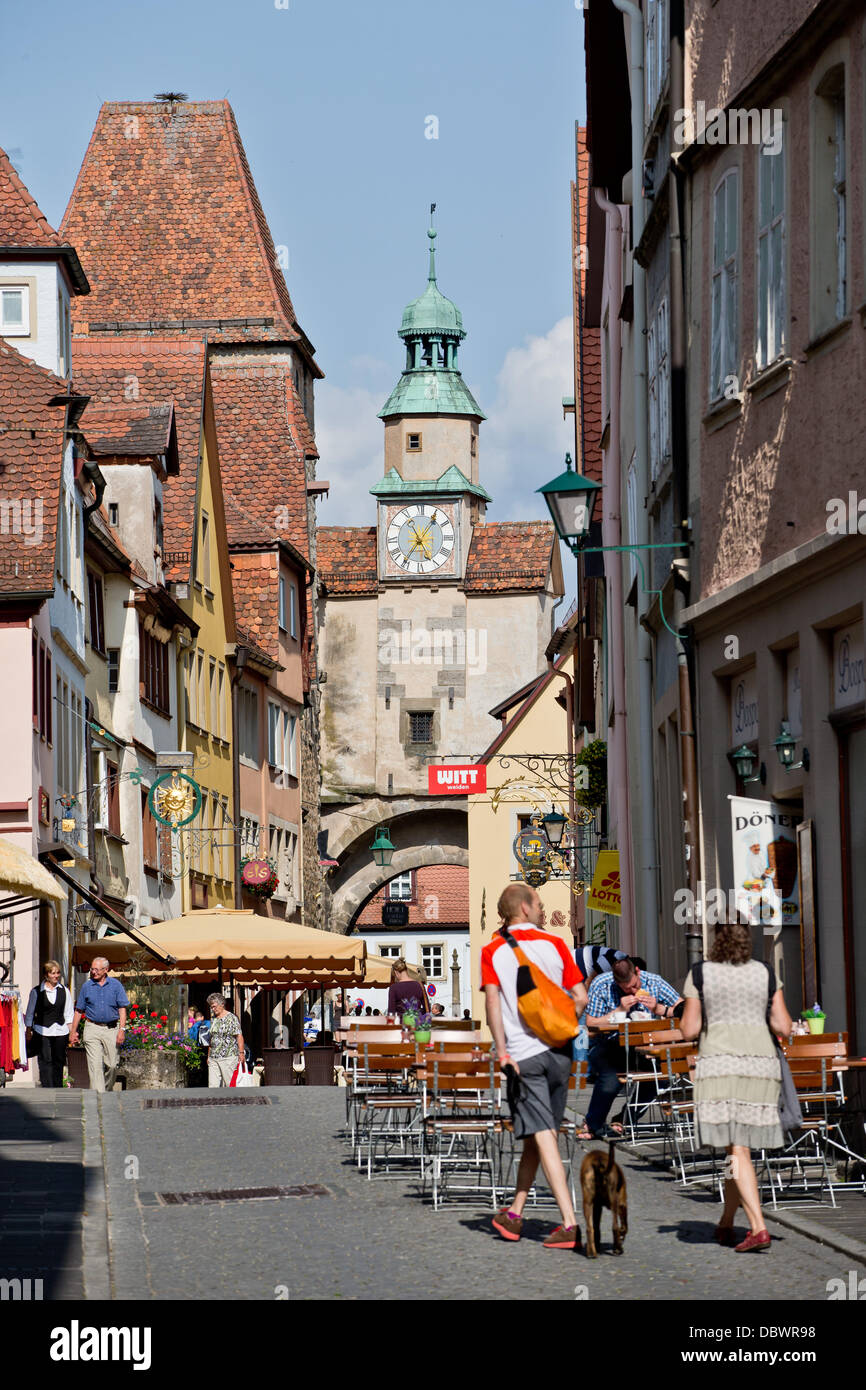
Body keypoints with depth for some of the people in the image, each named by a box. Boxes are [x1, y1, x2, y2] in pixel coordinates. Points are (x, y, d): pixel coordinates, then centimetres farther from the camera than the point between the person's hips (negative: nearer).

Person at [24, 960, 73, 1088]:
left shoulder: (64, 991, 8)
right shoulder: (36, 992, 1)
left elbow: (68, 1014, 11)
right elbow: (29, 1014, 7)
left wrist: (71, 1031, 5)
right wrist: (28, 1031, 5)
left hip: (60, 1031, 3)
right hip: (42, 1031, -2)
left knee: (59, 1061, 6)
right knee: (45, 1061, -9)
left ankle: (58, 1089, 14)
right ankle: (48, 1089, -12)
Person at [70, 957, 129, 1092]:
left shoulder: (115, 985, 4)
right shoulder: (86, 986, 6)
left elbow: (122, 1009, 1)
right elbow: (79, 1010, 11)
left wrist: (122, 1030, -8)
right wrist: (73, 1031, 8)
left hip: (111, 1029, 0)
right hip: (92, 1029, 0)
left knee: (112, 1065, 3)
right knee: (95, 1065, -10)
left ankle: (108, 1090, 24)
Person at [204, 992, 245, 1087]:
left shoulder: (231, 1018, -4)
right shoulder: (213, 1019, 16)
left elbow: (239, 1036, -8)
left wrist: (241, 1053, -15)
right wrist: (208, 1055, 18)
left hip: (228, 1057, -6)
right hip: (213, 1057, 6)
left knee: (229, 1083, -5)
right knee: (212, 1084, -3)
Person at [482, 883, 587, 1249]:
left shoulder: (493, 951, 1)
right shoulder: (555, 945, 5)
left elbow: (492, 1001, -10)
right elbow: (580, 998, 3)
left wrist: (502, 1051, -8)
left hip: (523, 1054, -3)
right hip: (559, 1053, 3)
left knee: (543, 1138, -7)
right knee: (535, 1138, 16)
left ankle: (570, 1224, -16)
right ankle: (514, 1214, 23)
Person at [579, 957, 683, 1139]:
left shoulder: (654, 982, -1)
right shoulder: (601, 985, -7)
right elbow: (591, 1024, -10)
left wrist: (659, 1009, -17)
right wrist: (620, 1010, -18)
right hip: (607, 1047, -3)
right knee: (610, 1079, -34)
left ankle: (624, 1122, -5)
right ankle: (592, 1124, -3)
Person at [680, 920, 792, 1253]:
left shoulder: (700, 975, 1)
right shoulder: (766, 973, 6)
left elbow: (689, 1030, 0)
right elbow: (784, 1027, 3)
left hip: (719, 1065, -3)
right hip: (761, 1064, 3)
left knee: (737, 1150, -6)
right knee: (740, 1146, 15)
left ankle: (759, 1228, -19)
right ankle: (726, 1225, 25)